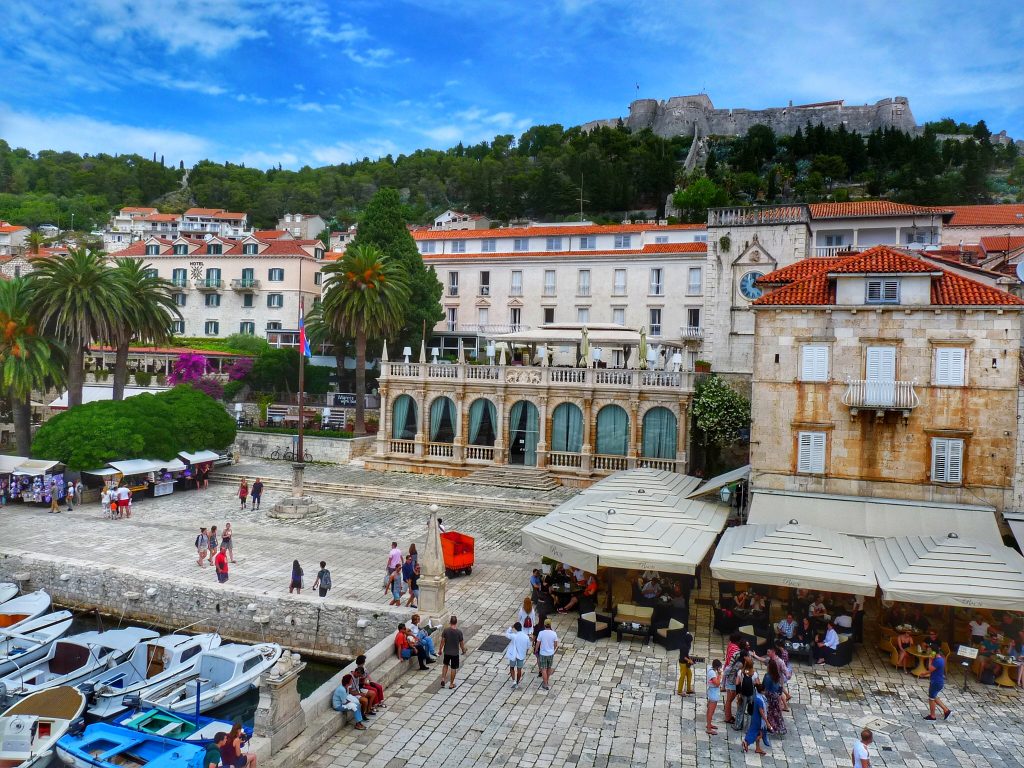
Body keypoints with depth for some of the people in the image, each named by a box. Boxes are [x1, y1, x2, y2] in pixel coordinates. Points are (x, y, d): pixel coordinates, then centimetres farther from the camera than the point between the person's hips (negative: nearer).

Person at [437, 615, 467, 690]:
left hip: (446, 652, 2)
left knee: (445, 665, 25)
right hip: (455, 653, -2)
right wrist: (463, 650, 12)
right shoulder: (459, 632, -16)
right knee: (453, 668, 12)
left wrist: (440, 650, 8)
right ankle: (451, 684, 20)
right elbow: (461, 643, -7)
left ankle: (443, 679, 13)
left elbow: (442, 641, -7)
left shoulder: (445, 630, -13)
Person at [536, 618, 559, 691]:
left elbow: (538, 643, -10)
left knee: (544, 669, 8)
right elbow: (556, 645, -2)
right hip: (551, 653, 3)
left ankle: (545, 685, 13)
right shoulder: (554, 633, -12)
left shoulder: (541, 633, -19)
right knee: (549, 668, 22)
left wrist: (536, 650, 9)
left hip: (543, 654, -3)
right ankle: (547, 681, 38)